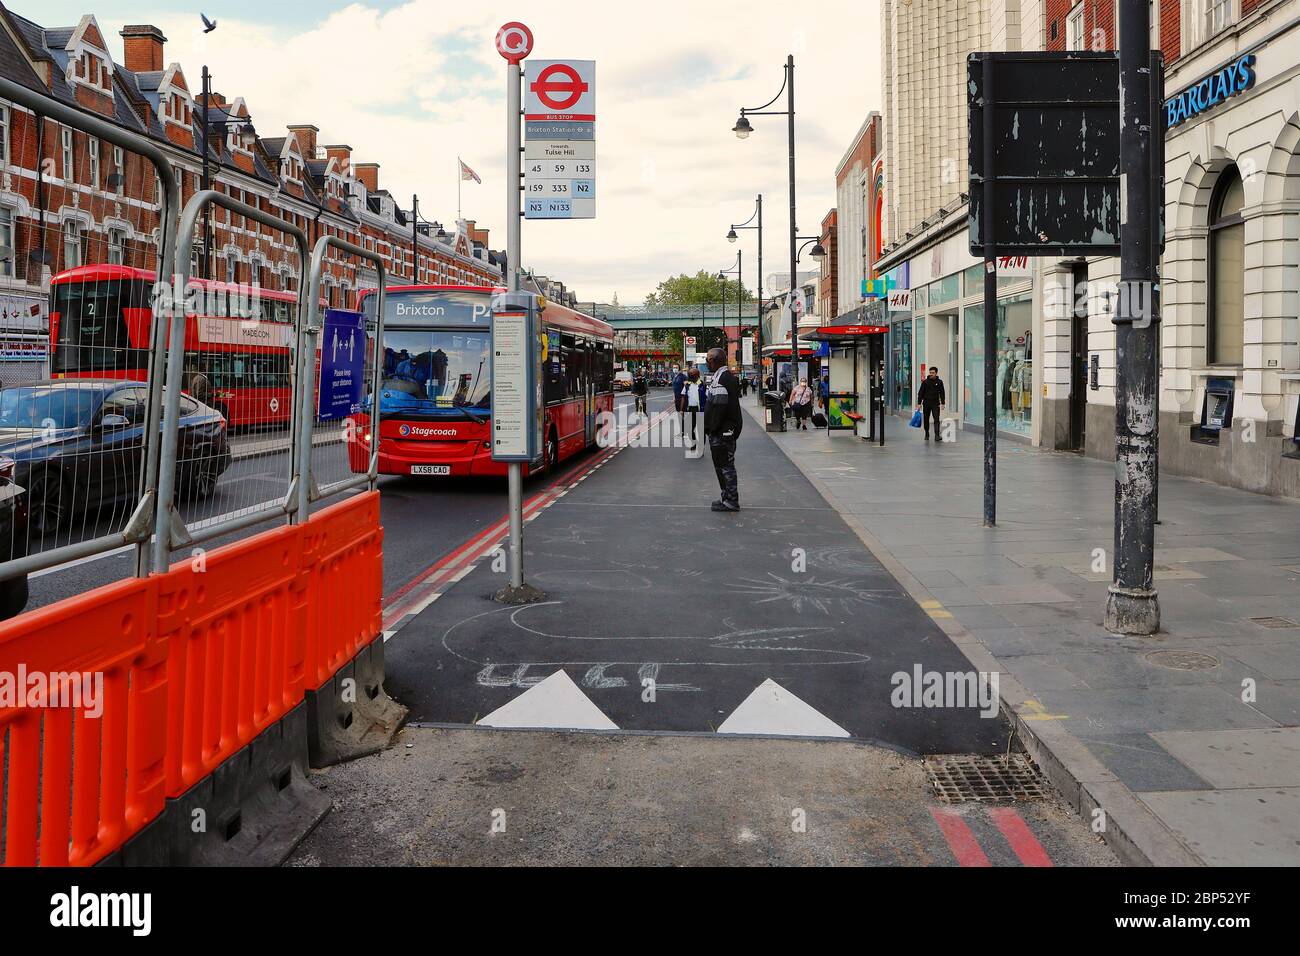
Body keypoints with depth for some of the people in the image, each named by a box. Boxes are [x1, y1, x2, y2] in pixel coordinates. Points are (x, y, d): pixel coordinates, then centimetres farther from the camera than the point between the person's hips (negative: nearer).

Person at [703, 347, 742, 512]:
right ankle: (728, 498, 25)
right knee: (726, 465, 17)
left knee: (725, 466, -5)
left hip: (722, 431, -11)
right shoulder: (729, 376, 18)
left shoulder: (720, 379, -18)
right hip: (728, 429, 11)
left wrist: (713, 429, -19)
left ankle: (731, 501, 1)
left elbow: (719, 406, -24)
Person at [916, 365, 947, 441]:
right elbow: (920, 393, 2)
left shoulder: (939, 382, 3)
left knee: (936, 419, -12)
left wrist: (942, 403, -1)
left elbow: (942, 393, 7)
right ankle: (927, 435, 23)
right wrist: (919, 403, -4)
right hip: (926, 404, 1)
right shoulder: (925, 382, 1)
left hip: (935, 404, -1)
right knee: (926, 420, 8)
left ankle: (937, 435, -18)